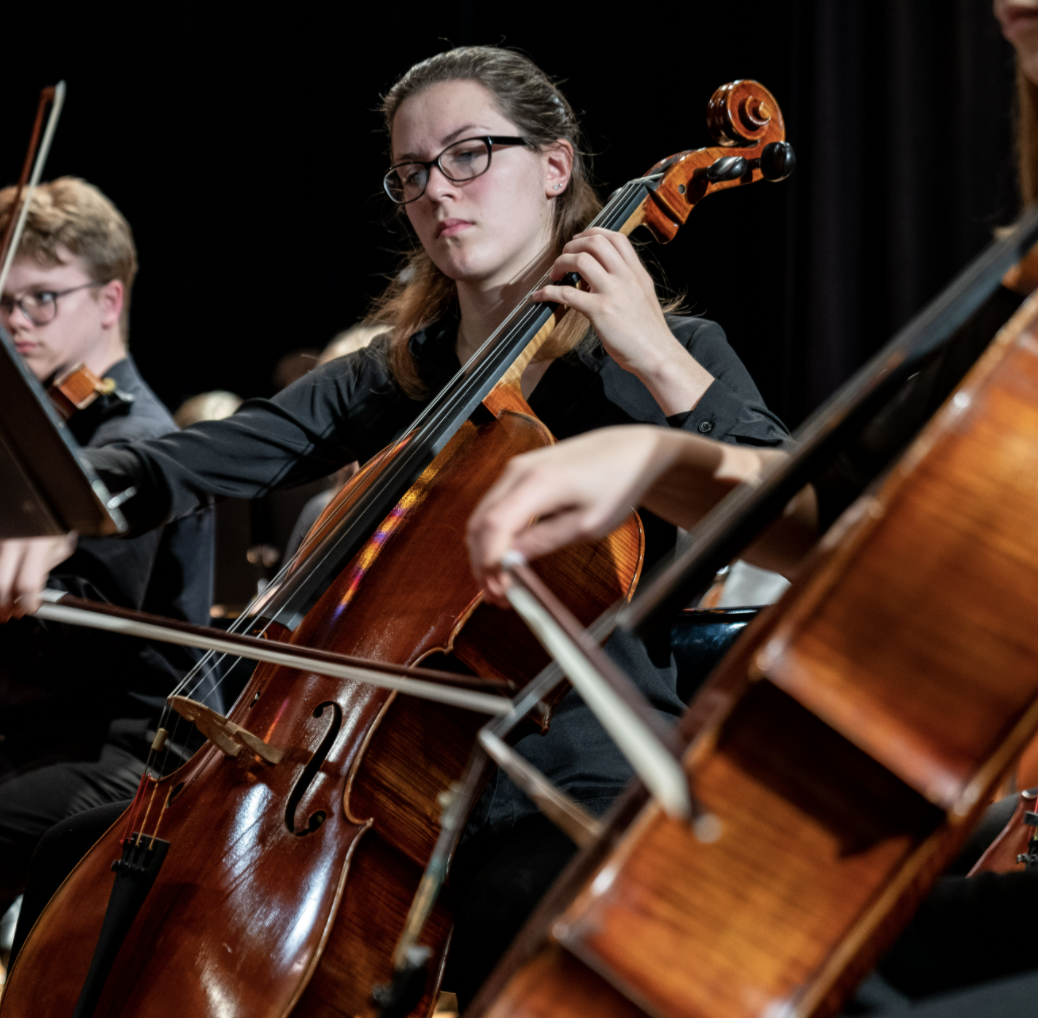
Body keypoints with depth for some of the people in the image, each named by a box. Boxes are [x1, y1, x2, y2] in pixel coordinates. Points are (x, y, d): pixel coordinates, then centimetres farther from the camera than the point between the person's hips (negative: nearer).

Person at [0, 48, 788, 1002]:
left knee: (516, 910, -38)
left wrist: (660, 361, -18)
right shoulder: (391, 380, 15)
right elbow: (188, 461, 4)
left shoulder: (669, 356, 2)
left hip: (590, 786, -5)